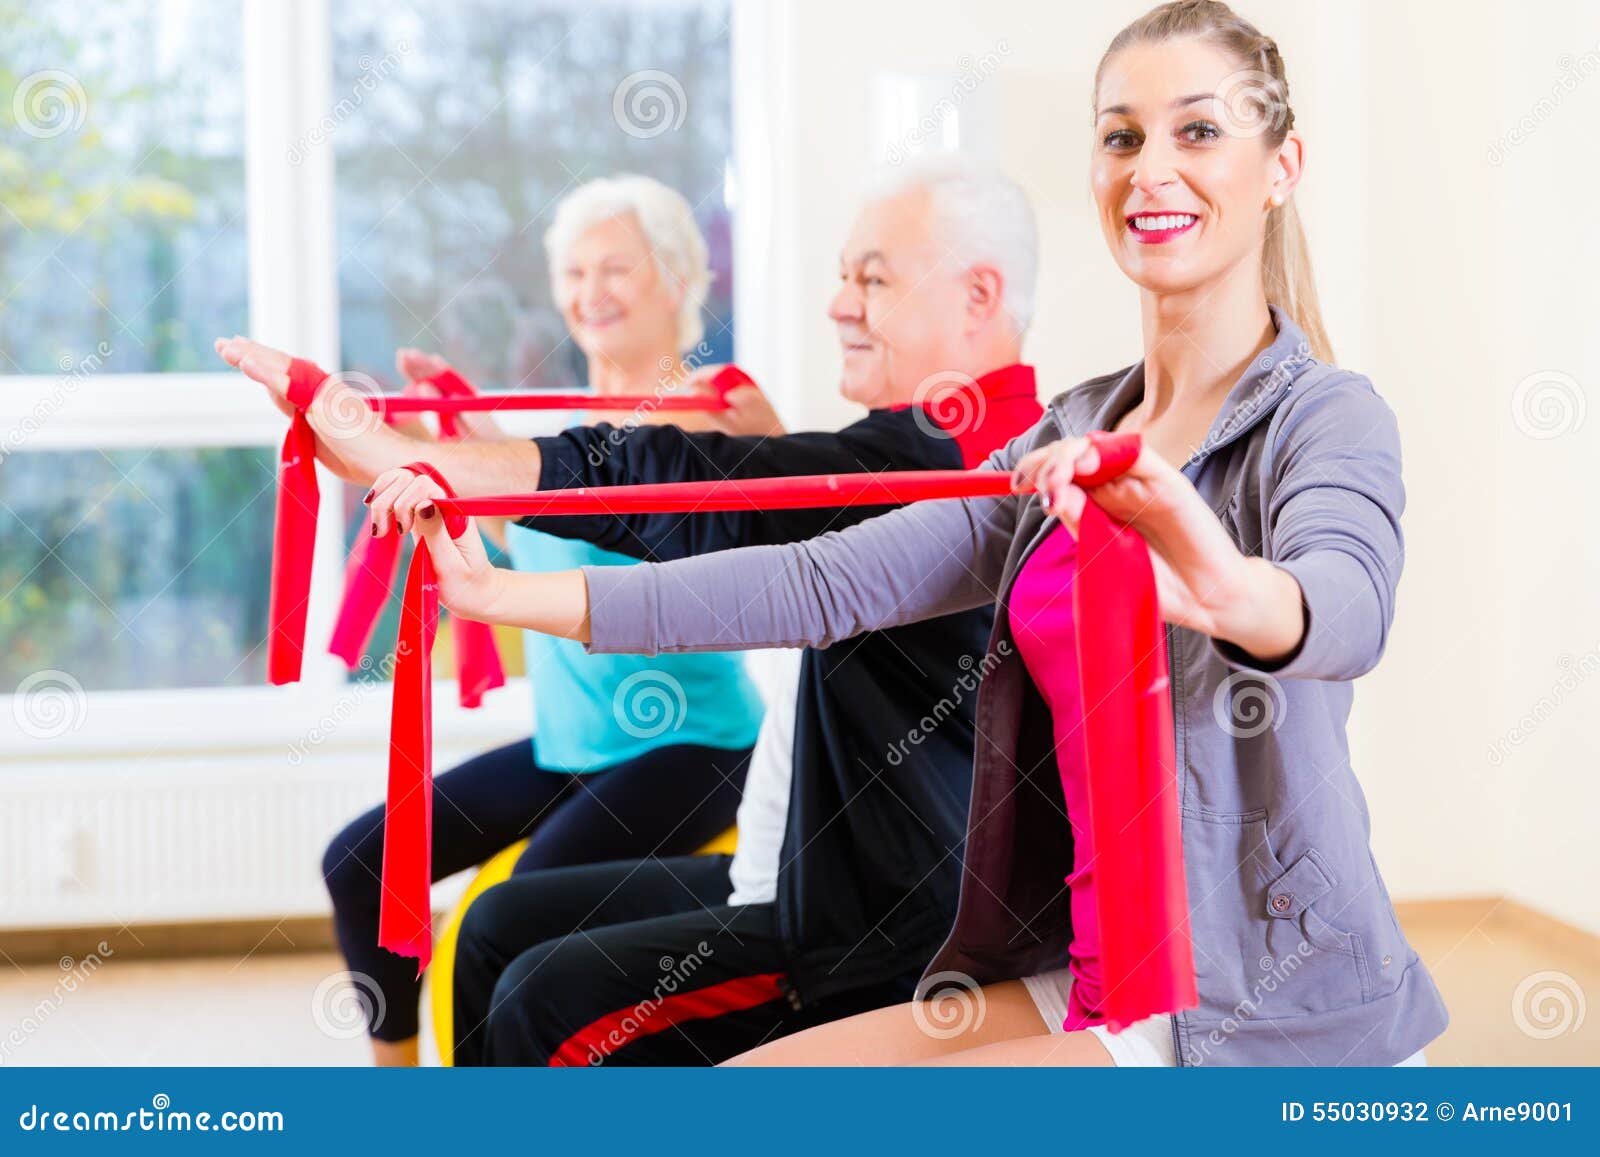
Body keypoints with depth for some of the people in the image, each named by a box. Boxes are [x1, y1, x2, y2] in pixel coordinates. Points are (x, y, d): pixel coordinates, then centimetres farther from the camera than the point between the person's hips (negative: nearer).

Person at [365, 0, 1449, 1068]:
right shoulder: (1072, 438, 12)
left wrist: (1233, 594, -57)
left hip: (1267, 1024, -7)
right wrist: (501, 595, 2)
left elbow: (1350, 603, -32)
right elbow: (829, 584, 7)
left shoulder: (1325, 416, -9)